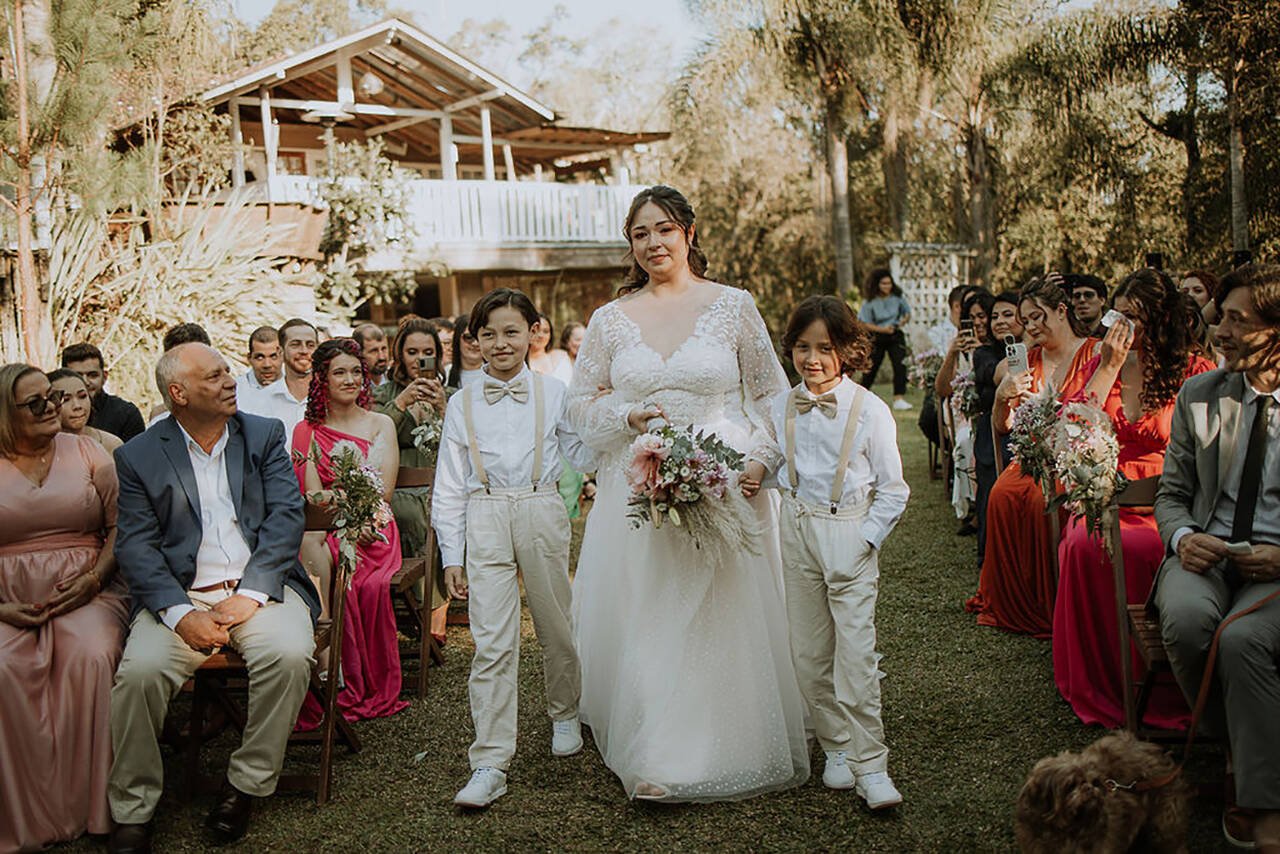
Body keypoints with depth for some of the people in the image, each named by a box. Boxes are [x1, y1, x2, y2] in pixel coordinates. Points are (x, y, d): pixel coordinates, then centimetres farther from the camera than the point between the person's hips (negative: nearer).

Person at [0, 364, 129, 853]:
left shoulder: (87, 453, 11)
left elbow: (122, 527, 8)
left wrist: (94, 578, -9)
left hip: (85, 590, 0)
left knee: (92, 656, -31)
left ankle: (89, 808, -19)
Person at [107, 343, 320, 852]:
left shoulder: (264, 435, 10)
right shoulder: (139, 457, 7)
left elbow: (286, 518, 0)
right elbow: (136, 546, -1)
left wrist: (250, 595, -13)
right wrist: (181, 613, -17)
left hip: (258, 587, 1)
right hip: (180, 595, 0)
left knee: (289, 653, -29)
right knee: (139, 671, -27)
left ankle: (247, 785, -9)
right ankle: (132, 811, -7)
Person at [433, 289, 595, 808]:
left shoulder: (555, 394, 5)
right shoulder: (462, 404, 6)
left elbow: (584, 458, 7)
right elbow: (449, 486, 7)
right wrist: (452, 556, 3)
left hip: (541, 513, 0)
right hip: (484, 519, 0)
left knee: (556, 625, 12)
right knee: (492, 642, -4)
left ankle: (564, 716, 39)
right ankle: (490, 763, -3)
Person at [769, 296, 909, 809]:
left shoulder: (870, 411, -8)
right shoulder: (780, 408, 4)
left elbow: (893, 489, -3)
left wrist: (866, 537, -11)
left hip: (850, 533, -4)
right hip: (797, 532, 4)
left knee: (856, 652, -8)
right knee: (809, 651, 8)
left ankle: (870, 766, 1)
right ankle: (837, 749, 23)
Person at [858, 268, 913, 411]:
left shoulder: (897, 297, -3)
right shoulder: (870, 302, -11)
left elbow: (907, 312, 11)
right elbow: (865, 324, -10)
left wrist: (904, 320, -13)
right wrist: (883, 329, -21)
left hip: (896, 336, 2)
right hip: (877, 338, -2)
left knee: (900, 365, -13)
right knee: (871, 368, 10)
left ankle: (899, 399, -11)